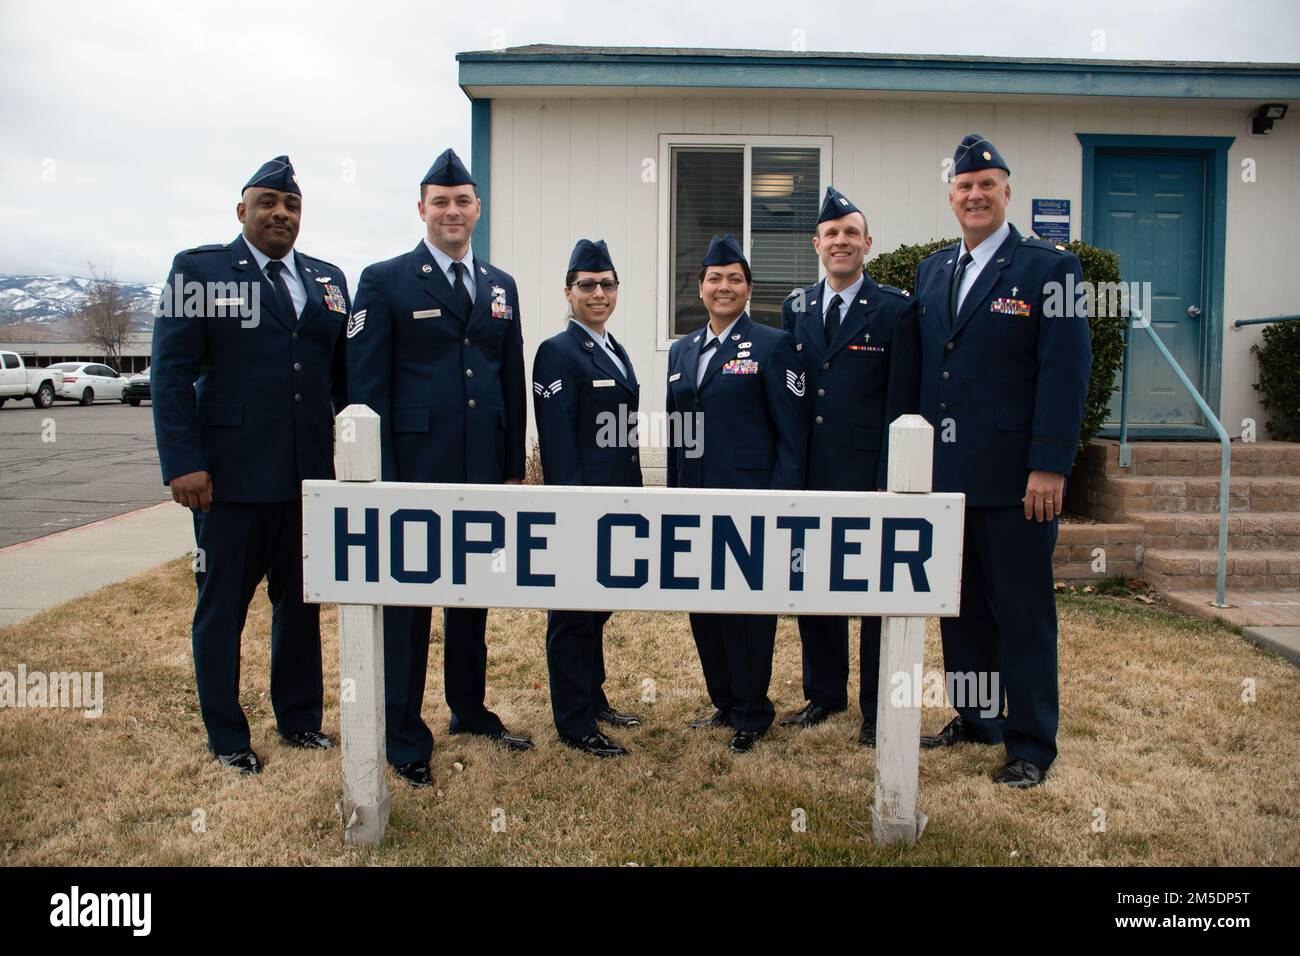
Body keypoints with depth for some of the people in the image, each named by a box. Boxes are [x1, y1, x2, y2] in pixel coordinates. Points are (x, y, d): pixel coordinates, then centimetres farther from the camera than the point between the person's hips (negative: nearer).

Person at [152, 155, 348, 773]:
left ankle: (299, 719, 31)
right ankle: (227, 737, 24)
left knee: (302, 603, 15)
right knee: (222, 606, 8)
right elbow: (172, 371, -6)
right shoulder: (199, 270, 0)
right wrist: (183, 462, -14)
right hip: (230, 475, -4)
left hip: (309, 477, 4)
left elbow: (345, 369, 15)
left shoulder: (328, 280, 12)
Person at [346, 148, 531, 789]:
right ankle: (405, 737, 18)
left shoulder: (501, 287, 12)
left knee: (473, 596, 17)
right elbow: (367, 388, -7)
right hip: (415, 474, -5)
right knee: (406, 603, 5)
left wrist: (514, 466, 9)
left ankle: (469, 708, 34)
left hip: (483, 474, 5)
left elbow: (512, 382, 13)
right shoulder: (385, 282, -3)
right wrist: (381, 479, -12)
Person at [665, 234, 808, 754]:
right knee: (702, 604, 12)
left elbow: (792, 433, -7)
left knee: (749, 607, 2)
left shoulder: (772, 345, -3)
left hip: (749, 500, -6)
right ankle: (724, 704, 28)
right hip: (695, 502, 6)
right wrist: (674, 495, 12)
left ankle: (752, 716, 18)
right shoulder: (681, 351, 14)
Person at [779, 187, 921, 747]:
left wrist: (889, 484, -12)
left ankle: (877, 709, 20)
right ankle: (824, 694, 31)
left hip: (868, 477, -5)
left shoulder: (895, 310, -4)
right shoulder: (796, 308, 10)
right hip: (809, 476, 5)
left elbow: (900, 407, -7)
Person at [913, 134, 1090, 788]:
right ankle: (974, 719, 29)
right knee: (961, 606, 14)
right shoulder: (931, 271, 14)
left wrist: (1049, 467, -16)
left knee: (1022, 609, 3)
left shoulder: (1048, 267, -3)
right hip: (945, 472, 6)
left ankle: (1031, 744, 15)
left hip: (1014, 476, -5)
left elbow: (1065, 373, -10)